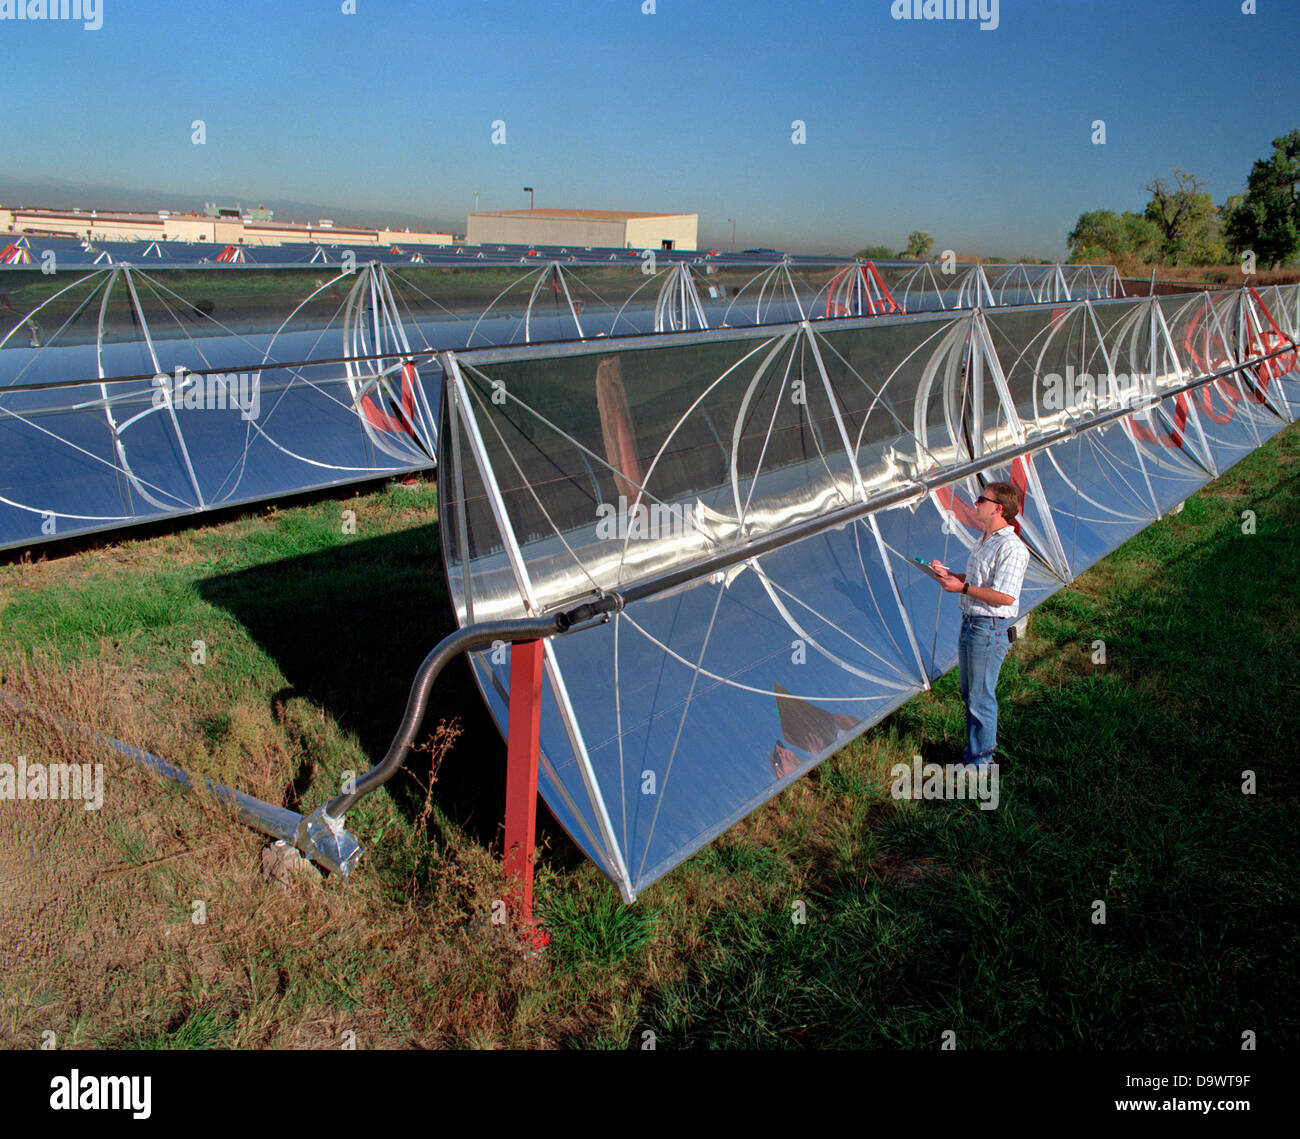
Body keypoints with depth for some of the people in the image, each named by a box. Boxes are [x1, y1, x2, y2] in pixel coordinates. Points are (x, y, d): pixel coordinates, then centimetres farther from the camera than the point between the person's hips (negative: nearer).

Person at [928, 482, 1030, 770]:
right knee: (969, 694, 19)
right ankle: (973, 750, 33)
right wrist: (949, 574, 8)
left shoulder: (1012, 548, -18)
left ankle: (981, 760, 13)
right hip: (970, 624, 10)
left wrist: (963, 588, -21)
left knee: (981, 698, 0)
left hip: (990, 630, -10)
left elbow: (1005, 596, -24)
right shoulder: (985, 541, 13)